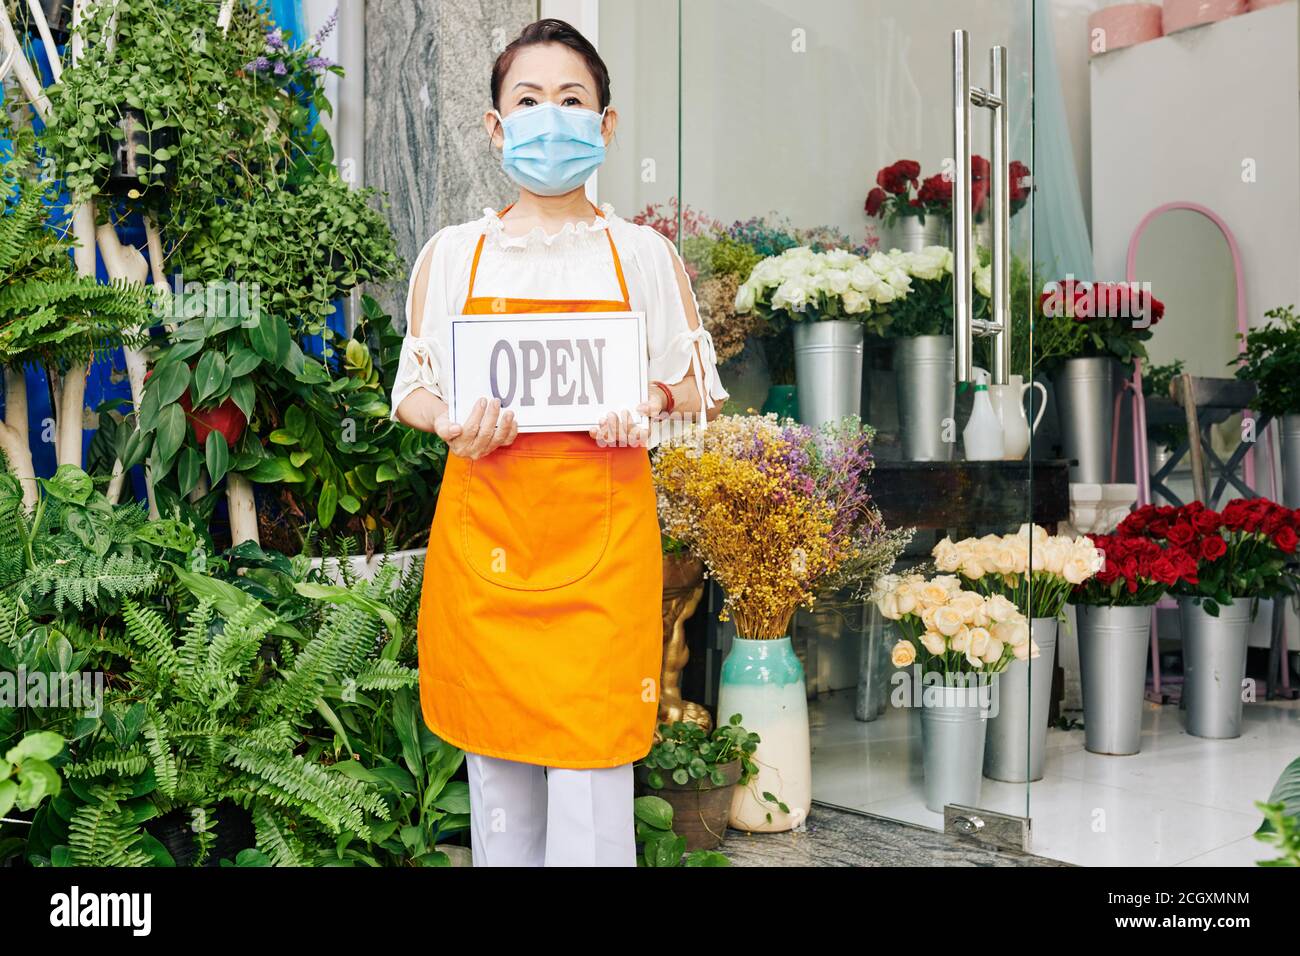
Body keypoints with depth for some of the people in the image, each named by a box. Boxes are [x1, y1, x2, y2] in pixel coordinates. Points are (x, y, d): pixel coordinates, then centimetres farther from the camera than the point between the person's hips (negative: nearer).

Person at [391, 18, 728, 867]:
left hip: (603, 541, -1)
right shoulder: (452, 255, 7)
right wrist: (452, 423, -10)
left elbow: (702, 386, 11)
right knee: (499, 783, 9)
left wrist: (652, 399, -11)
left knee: (593, 784, -3)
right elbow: (413, 389, 12)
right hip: (485, 541, 1)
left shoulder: (644, 255, 6)